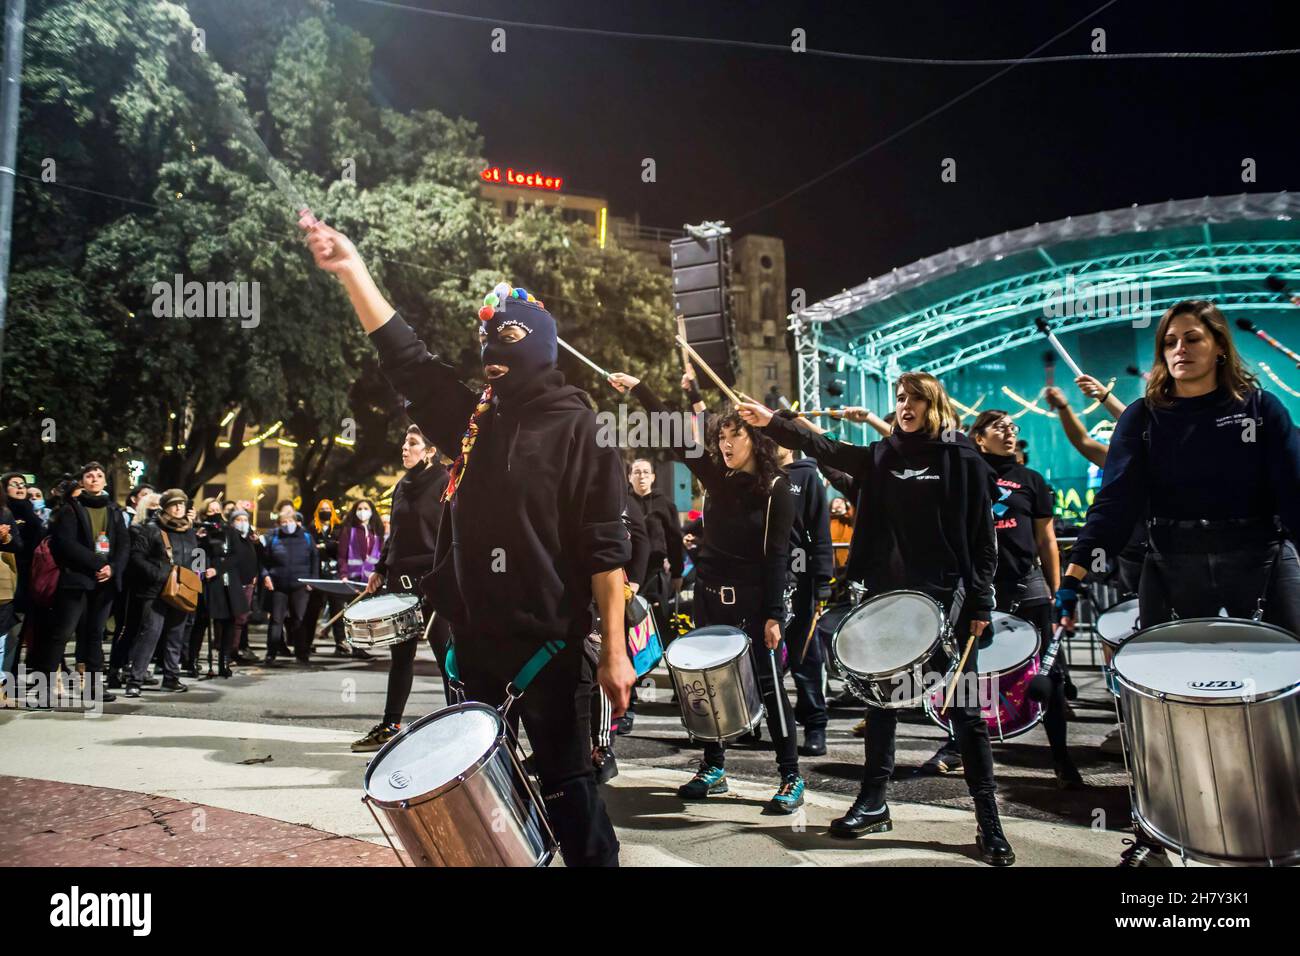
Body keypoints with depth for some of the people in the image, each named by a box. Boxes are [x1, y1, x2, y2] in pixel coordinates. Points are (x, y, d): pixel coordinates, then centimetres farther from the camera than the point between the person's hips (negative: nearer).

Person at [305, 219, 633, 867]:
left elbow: (605, 547, -12)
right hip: (476, 638, 6)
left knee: (564, 783, 3)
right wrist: (352, 270, 2)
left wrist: (614, 649, -16)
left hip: (549, 641, -6)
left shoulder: (577, 428, -8)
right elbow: (404, 357, 10)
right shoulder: (473, 417, 9)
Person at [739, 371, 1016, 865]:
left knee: (964, 708, 0)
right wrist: (772, 423, -14)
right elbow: (825, 449, -1)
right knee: (881, 700, 11)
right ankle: (873, 802, 23)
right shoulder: (881, 456, 9)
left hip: (946, 597, -4)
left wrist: (980, 602, -8)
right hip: (889, 595, 4)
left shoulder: (962, 459, -2)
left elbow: (983, 538, -3)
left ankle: (988, 819, 8)